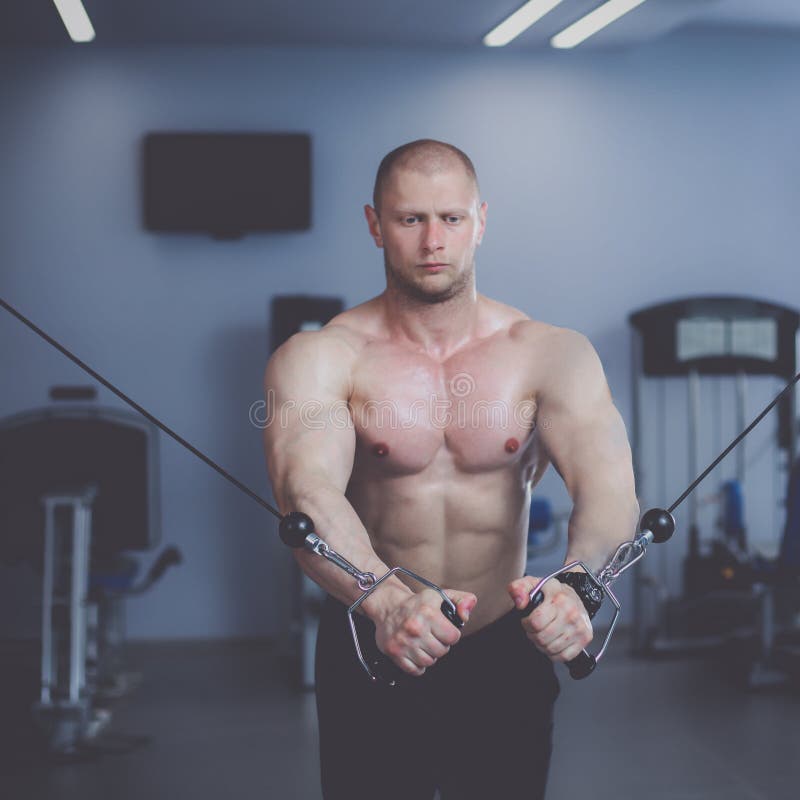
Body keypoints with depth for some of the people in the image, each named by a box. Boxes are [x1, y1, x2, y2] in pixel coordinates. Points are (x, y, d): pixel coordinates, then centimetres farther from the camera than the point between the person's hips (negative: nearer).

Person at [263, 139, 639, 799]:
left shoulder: (550, 355, -7)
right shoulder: (320, 358, -11)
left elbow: (609, 483, -24)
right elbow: (308, 491, -30)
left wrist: (576, 584, -46)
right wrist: (386, 599, -50)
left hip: (505, 653, 1)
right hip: (369, 653, -1)